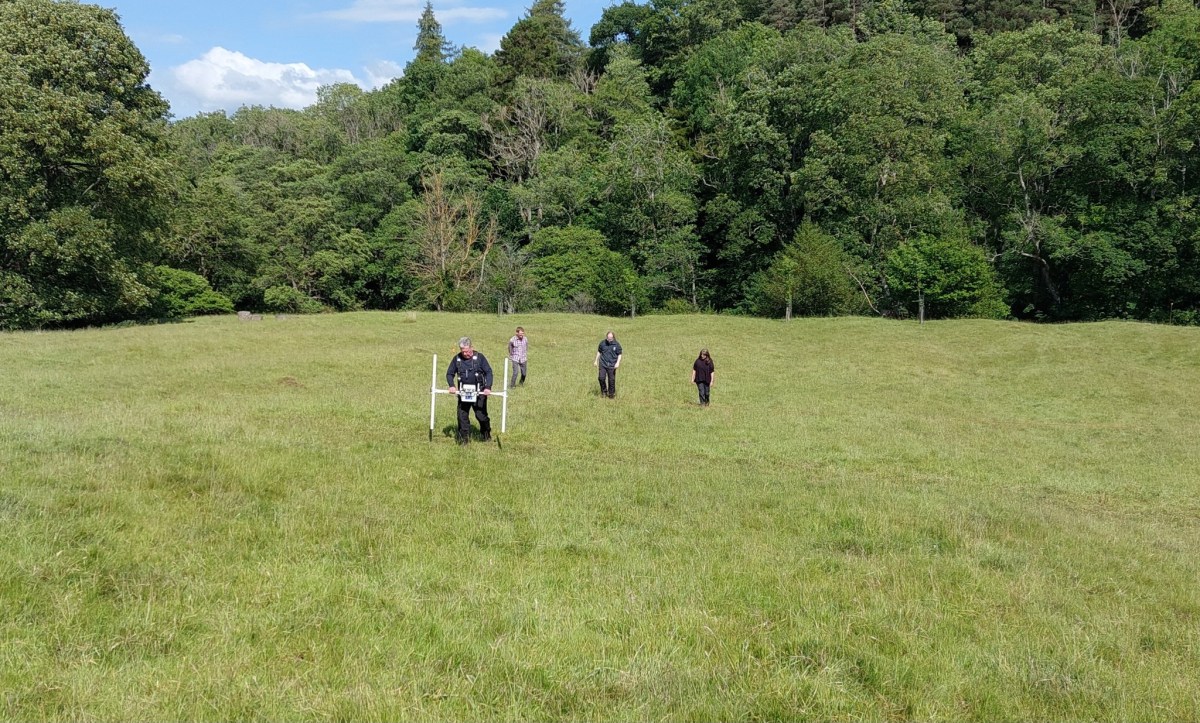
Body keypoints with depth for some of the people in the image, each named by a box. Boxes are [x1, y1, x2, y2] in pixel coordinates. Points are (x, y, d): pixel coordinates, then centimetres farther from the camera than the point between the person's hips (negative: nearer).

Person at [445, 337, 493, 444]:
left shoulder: (479, 357, -6)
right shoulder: (457, 359, 2)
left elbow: (488, 372, -5)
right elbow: (449, 373, 10)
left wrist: (488, 387, -17)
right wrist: (452, 385, -8)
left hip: (478, 392, -3)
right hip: (463, 392, 3)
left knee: (481, 415, 2)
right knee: (462, 415, 1)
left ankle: (486, 433, 25)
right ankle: (464, 437, 12)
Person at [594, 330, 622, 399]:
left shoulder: (617, 344, -5)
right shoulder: (602, 343, -1)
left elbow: (619, 355, 2)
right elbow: (599, 352, 12)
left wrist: (618, 363, -12)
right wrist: (596, 361, 12)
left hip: (612, 365, -1)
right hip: (603, 364, 1)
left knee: (611, 380, 4)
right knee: (601, 378, -8)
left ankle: (611, 394, 21)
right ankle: (604, 391, 15)